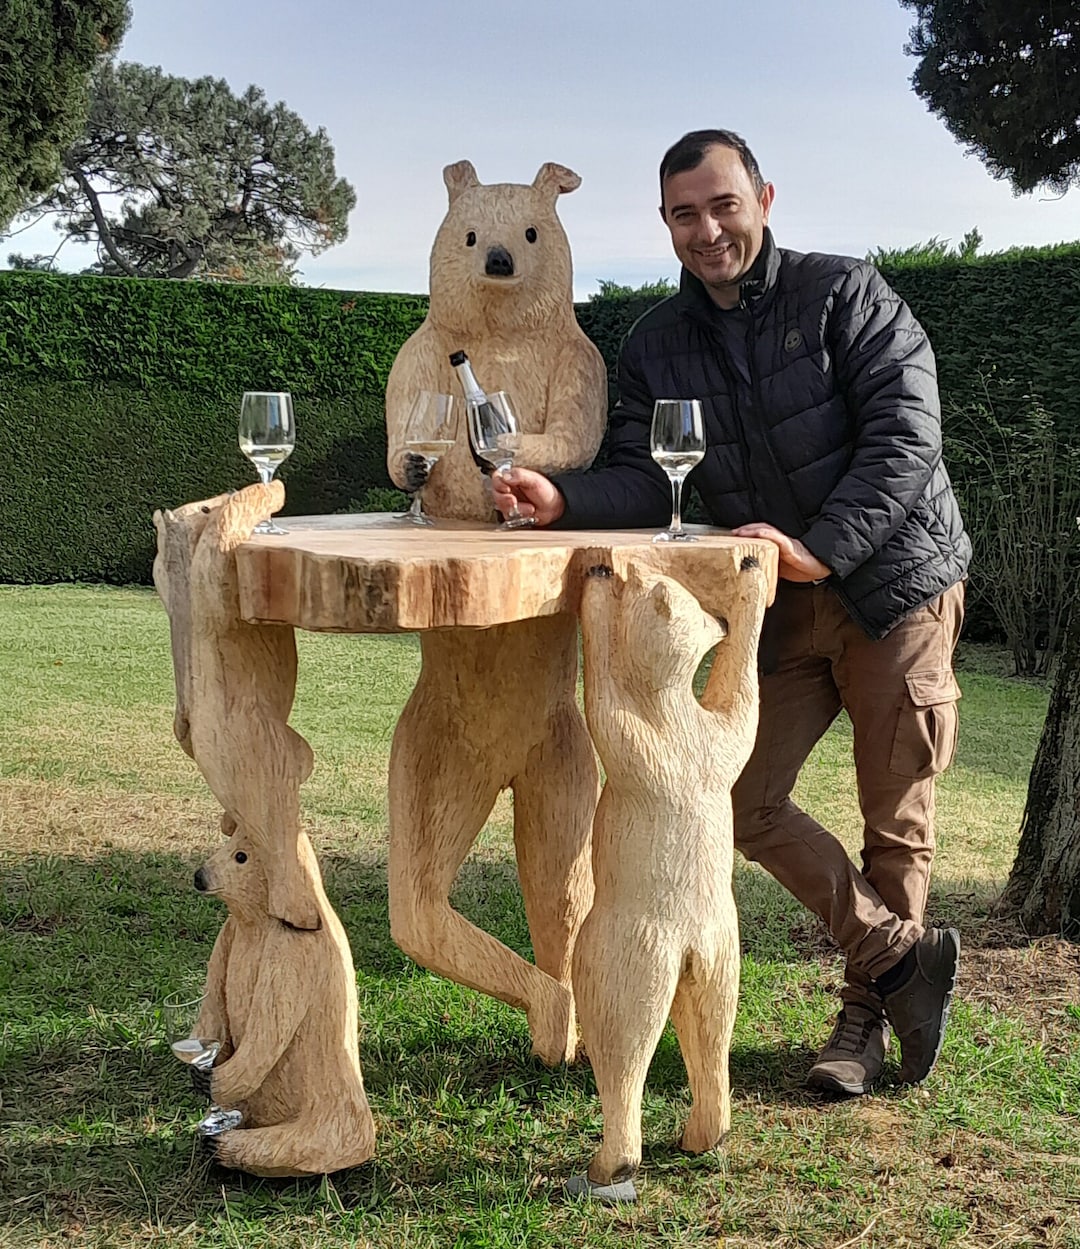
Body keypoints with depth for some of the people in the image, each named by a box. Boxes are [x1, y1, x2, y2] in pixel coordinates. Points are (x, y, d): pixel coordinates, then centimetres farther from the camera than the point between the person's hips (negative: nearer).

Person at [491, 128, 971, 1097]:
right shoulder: (655, 346, 5)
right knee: (743, 800, 1)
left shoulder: (845, 294, -9)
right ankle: (902, 954, 18)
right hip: (778, 606, 5)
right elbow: (646, 479, -5)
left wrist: (821, 547, -29)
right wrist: (563, 501, -26)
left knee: (895, 816, 4)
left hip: (895, 582, -5)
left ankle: (869, 1014, 23)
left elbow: (906, 435, -17)